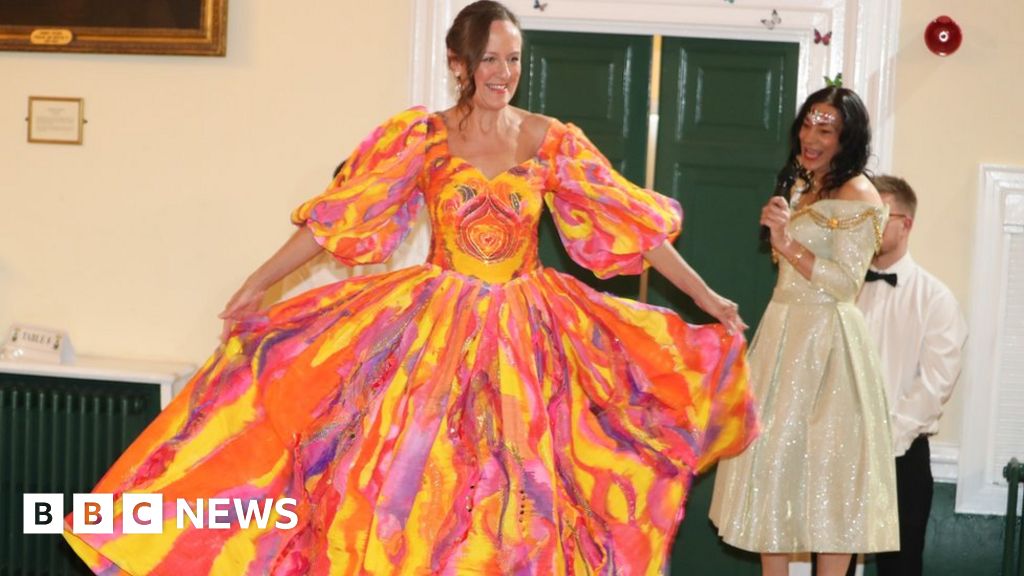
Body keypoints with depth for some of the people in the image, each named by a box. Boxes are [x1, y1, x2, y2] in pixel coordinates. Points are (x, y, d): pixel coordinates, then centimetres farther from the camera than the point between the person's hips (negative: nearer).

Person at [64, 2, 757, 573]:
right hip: (434, 328, -1)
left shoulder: (552, 142, -1)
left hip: (524, 335, 1)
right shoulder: (420, 136, -2)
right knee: (418, 482, 0)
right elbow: (339, 216, -2)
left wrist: (707, 298, 0)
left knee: (519, 492, 2)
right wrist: (257, 284, -6)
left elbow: (633, 224, 1)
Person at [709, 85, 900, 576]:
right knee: (773, 456, 9)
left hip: (824, 339, -9)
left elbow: (845, 282, -18)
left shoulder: (857, 195, -12)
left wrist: (786, 242, -22)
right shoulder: (803, 187, 14)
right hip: (784, 331, 9)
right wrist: (777, 229, 7)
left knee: (824, 464, -4)